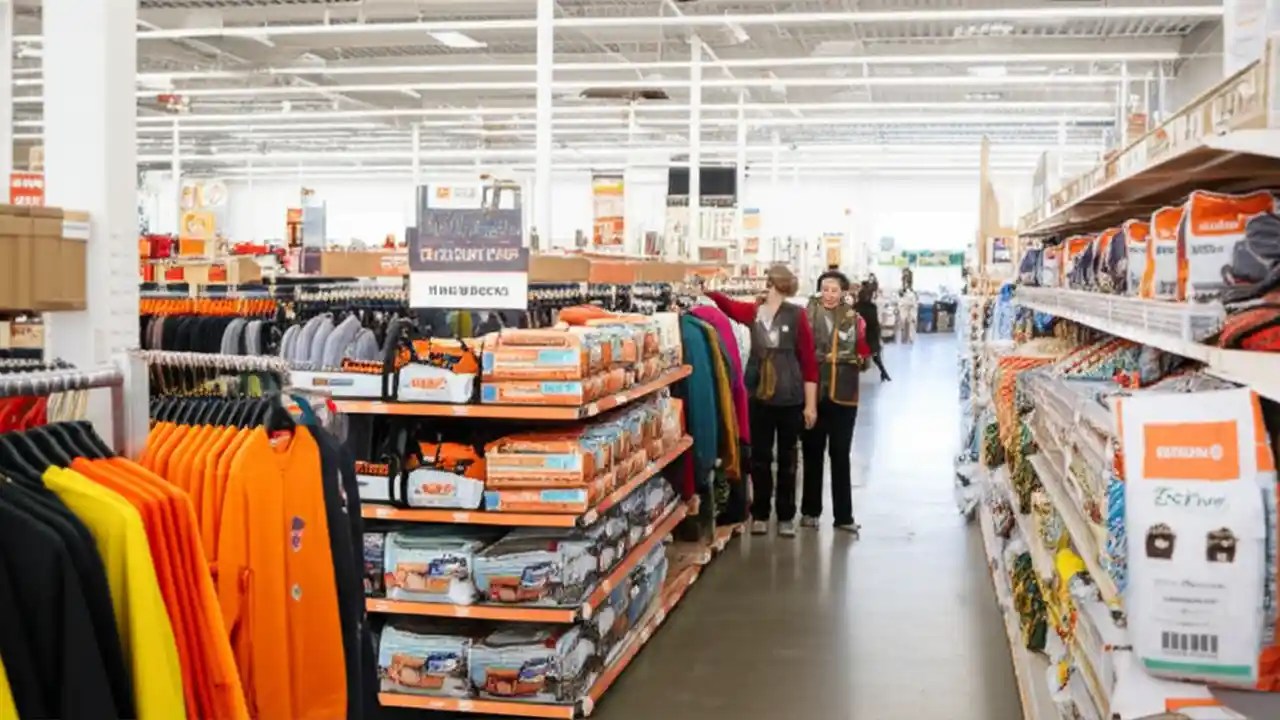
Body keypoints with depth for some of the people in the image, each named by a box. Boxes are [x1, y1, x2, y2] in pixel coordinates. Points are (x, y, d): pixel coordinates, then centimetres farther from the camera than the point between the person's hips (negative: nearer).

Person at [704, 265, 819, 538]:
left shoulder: (796, 315, -8)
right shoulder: (754, 311, 3)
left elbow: (809, 361, -7)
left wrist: (811, 404, -8)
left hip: (790, 399, -2)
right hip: (759, 397, 3)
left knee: (787, 458, 9)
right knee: (760, 457, 9)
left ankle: (786, 516, 21)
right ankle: (760, 514, 22)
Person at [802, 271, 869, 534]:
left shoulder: (855, 320, 2)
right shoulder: (807, 316, -3)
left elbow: (864, 356, 4)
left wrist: (859, 358, -15)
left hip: (844, 396, 1)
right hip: (813, 394, -1)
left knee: (841, 455, 6)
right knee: (812, 453, 9)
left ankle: (843, 515, 12)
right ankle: (810, 510, 21)